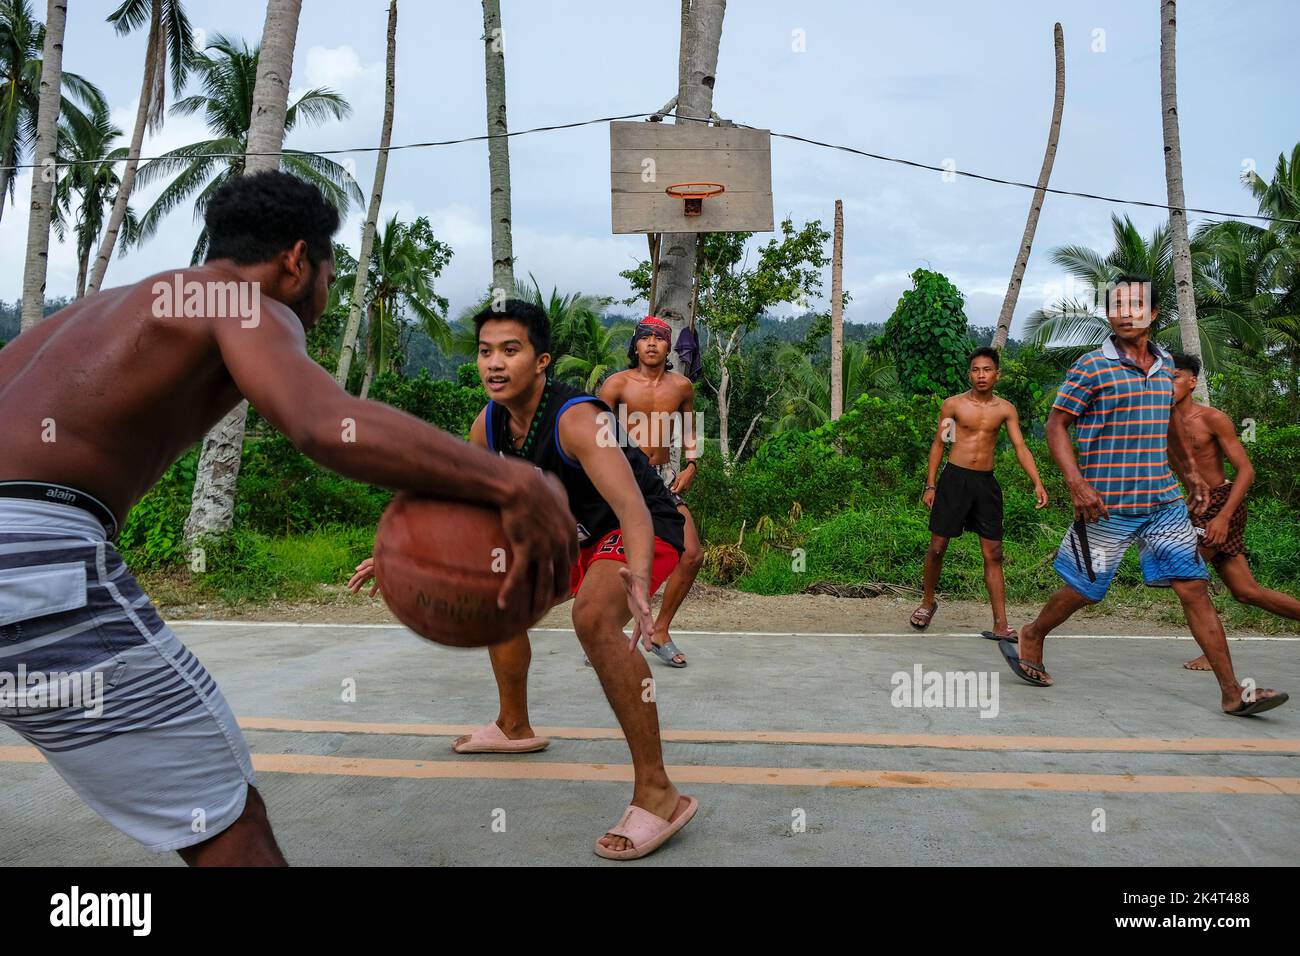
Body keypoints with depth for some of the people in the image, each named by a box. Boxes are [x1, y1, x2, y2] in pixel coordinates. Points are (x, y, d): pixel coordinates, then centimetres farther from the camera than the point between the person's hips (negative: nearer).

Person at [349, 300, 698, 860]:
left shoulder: (577, 420, -31)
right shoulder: (489, 425, -6)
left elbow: (631, 508, -45)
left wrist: (637, 578, -62)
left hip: (643, 531, -9)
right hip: (579, 535, 9)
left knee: (593, 616, -37)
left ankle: (657, 794, -29)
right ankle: (514, 729, 41)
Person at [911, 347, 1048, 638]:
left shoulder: (1006, 409, 5)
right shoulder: (953, 404, 1)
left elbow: (1020, 447, 0)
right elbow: (938, 444, 5)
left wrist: (1037, 483, -14)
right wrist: (930, 485, 0)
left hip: (986, 483, 2)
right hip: (954, 479, -2)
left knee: (993, 554, 0)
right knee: (937, 547, 0)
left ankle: (1000, 625, 2)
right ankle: (928, 602, 25)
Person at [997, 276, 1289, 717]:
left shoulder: (1165, 364, 9)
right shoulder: (1091, 367, -9)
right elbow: (1055, 426, -8)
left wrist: (1192, 471, 20)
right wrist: (1077, 485, -18)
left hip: (1163, 501, 5)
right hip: (1107, 505, -5)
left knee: (1194, 587, 2)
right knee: (1084, 590, 5)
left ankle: (1233, 693, 7)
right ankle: (1031, 638, 31)